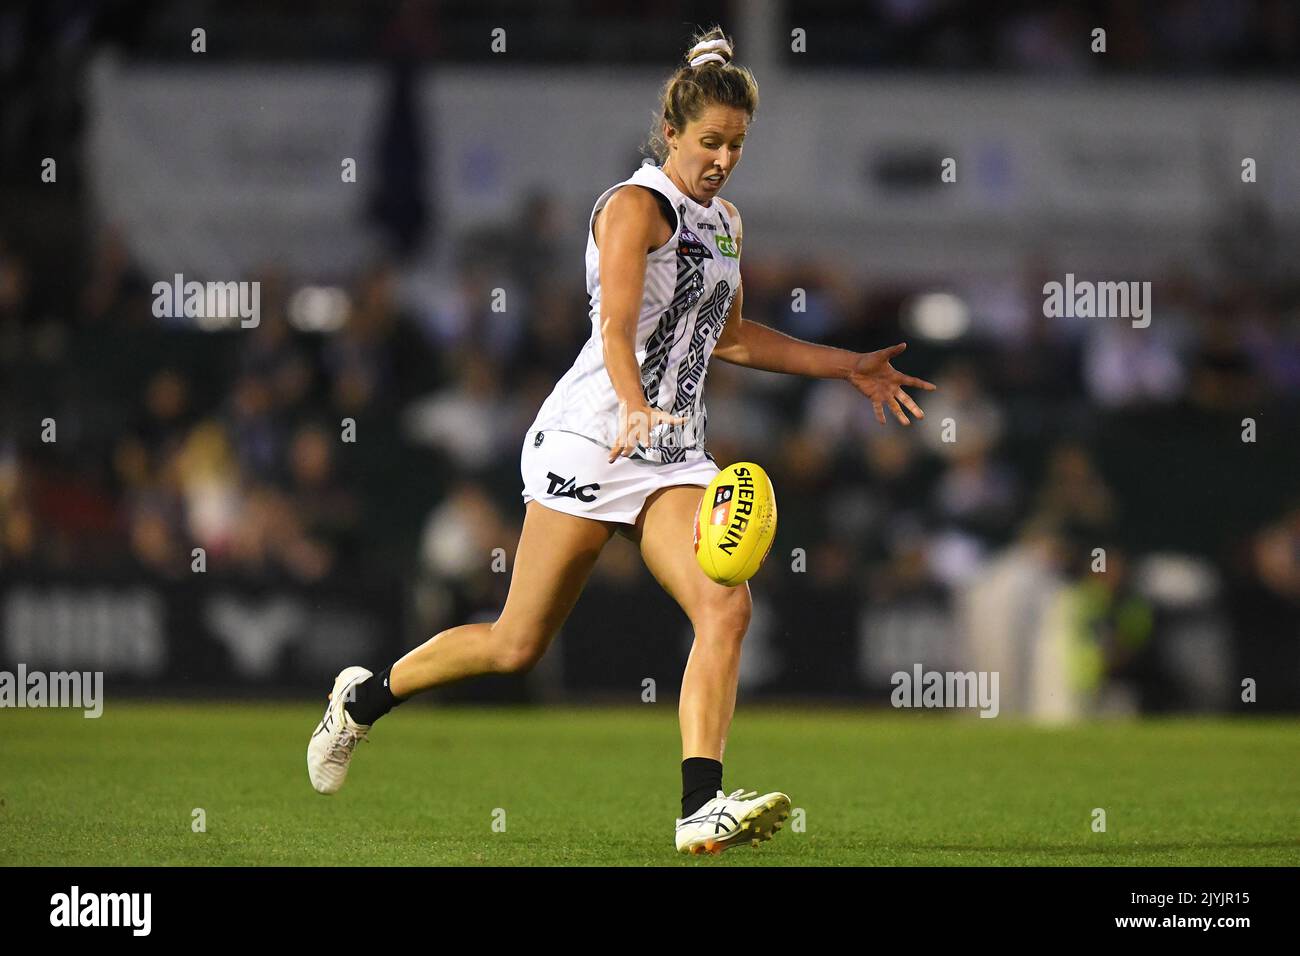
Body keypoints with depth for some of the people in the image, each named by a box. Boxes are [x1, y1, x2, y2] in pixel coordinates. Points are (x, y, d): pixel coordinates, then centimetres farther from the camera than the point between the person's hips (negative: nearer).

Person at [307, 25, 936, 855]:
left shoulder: (725, 221, 15)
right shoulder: (635, 207, -11)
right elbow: (616, 328, -25)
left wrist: (849, 367, 30)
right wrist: (635, 409, -44)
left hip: (673, 457, 7)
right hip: (589, 441, -7)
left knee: (727, 609, -17)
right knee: (519, 645, 0)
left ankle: (702, 806, -24)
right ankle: (365, 696, 24)